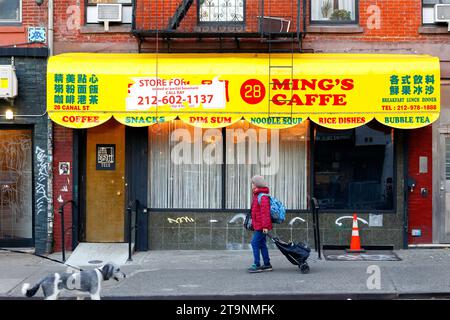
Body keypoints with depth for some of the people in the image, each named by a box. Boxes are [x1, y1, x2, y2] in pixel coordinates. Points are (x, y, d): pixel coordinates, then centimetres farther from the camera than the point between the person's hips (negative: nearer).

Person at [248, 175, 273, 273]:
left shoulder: (262, 197, -18)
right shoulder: (256, 196, 16)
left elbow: (265, 212, -23)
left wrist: (265, 226, -25)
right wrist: (253, 223, 27)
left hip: (261, 226, -10)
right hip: (258, 226, 10)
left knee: (255, 243, -11)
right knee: (262, 244, 13)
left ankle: (257, 265, -9)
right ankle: (267, 264, 18)